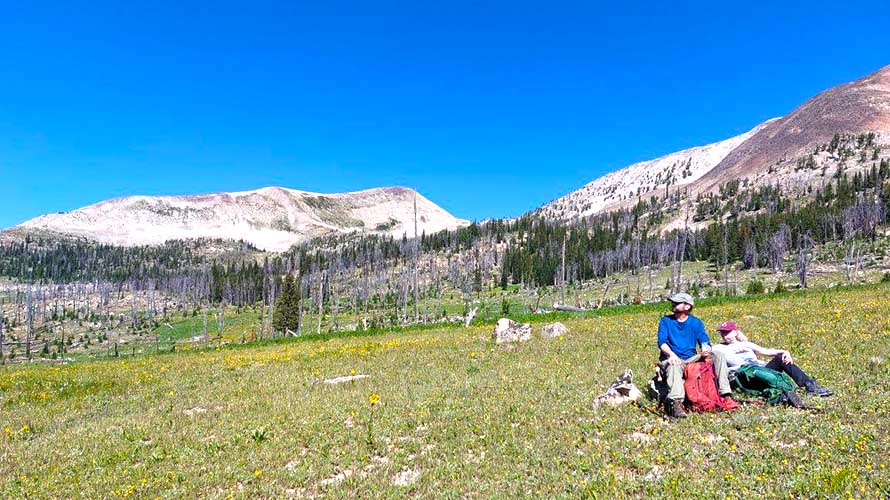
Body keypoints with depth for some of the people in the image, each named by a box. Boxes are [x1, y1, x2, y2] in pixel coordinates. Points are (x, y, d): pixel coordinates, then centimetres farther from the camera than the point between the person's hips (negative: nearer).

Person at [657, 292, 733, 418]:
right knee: (674, 365, -38)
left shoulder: (696, 323, 12)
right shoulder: (665, 321, 5)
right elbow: (662, 342, -8)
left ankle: (725, 394, -20)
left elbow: (704, 341, 2)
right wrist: (671, 354, -30)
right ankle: (675, 403, -55)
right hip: (672, 359, -3)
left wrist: (706, 349, -24)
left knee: (718, 355, -15)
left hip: (691, 359, 3)